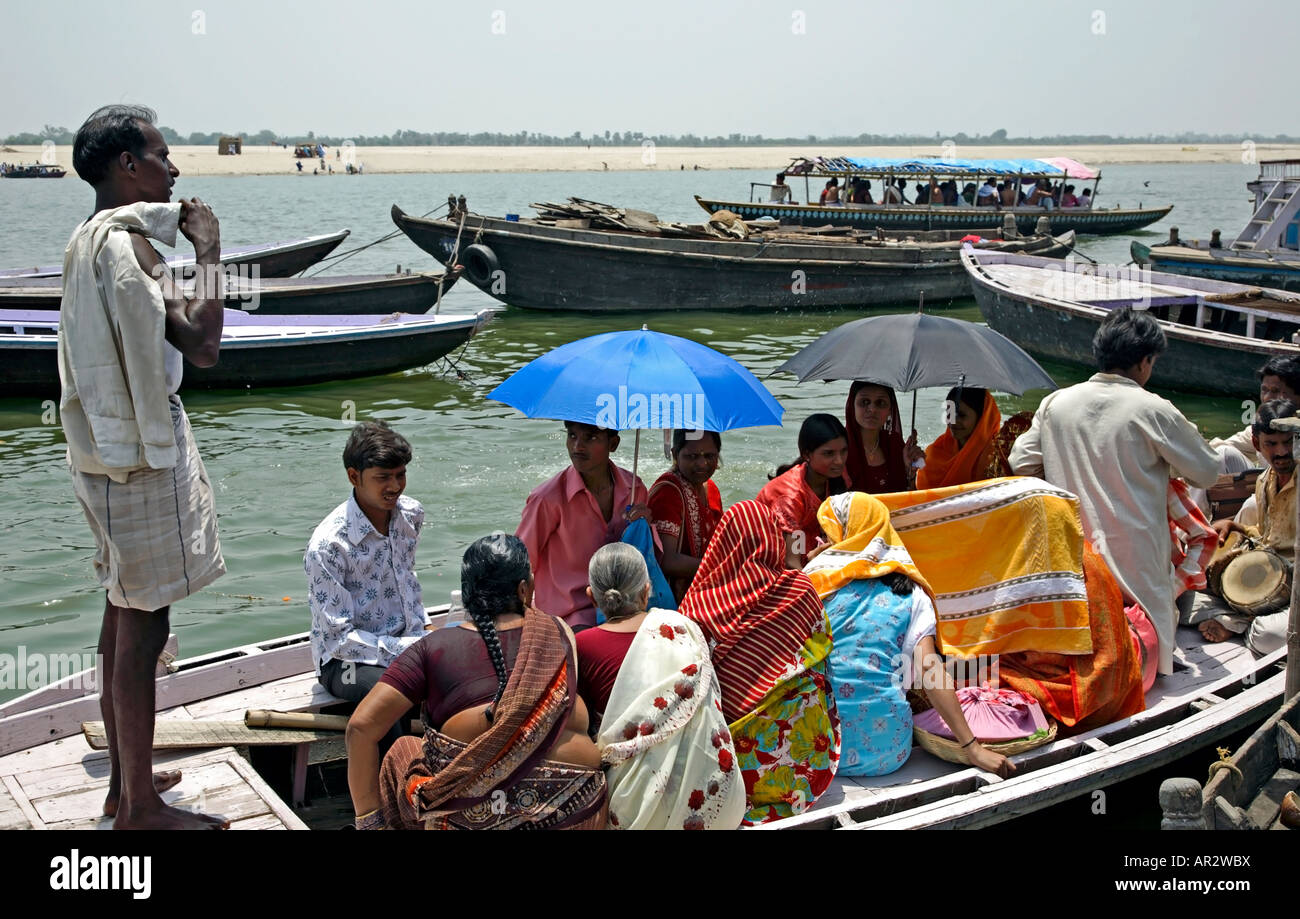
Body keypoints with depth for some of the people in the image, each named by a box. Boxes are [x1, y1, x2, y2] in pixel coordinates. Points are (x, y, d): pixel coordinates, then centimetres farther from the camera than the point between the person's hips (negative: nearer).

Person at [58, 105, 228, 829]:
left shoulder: (91, 238, 14)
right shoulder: (125, 242, -17)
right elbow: (203, 346, -23)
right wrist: (210, 251, -15)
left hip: (108, 450, 10)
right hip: (144, 453, -10)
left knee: (126, 615, 17)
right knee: (144, 628, -3)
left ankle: (126, 782, 30)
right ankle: (141, 809, 8)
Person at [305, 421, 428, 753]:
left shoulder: (411, 514, 1)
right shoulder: (328, 544, -21)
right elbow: (339, 638, -18)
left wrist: (425, 630, 5)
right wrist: (407, 649, -25)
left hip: (407, 642, 6)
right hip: (347, 659, -6)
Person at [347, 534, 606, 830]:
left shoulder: (434, 647, 5)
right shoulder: (559, 634, 8)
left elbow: (361, 727, -2)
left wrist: (368, 818, 6)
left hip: (470, 813, -1)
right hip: (572, 806, 1)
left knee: (402, 754, 28)